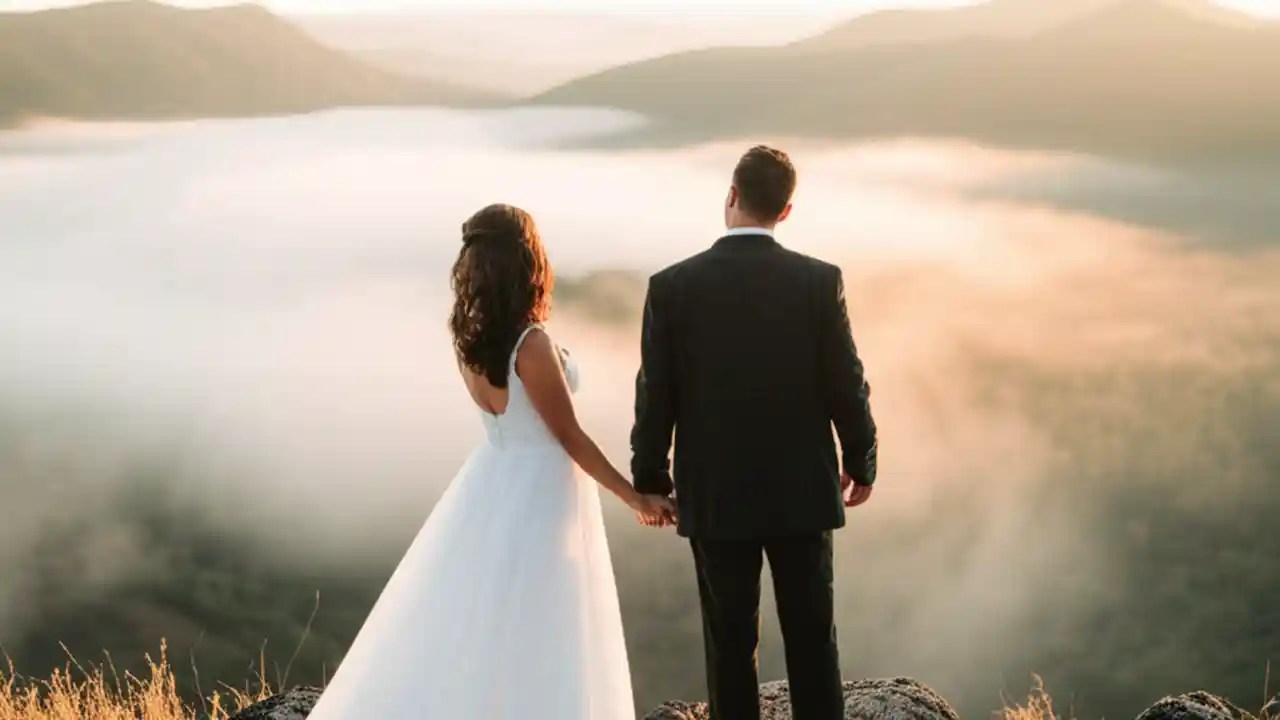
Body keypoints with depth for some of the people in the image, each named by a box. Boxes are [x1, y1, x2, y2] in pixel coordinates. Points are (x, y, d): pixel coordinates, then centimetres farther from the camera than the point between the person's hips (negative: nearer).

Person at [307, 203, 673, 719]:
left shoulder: (470, 335, 1)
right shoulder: (532, 345, -21)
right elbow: (569, 436, -14)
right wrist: (634, 496, -7)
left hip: (490, 482, 8)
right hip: (539, 492, -7)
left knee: (465, 629, 16)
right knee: (528, 643, 2)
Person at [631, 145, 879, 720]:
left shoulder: (672, 286, -9)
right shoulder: (820, 281, -9)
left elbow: (655, 398, -5)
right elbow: (846, 385, -4)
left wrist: (651, 482, 8)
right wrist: (861, 463, 12)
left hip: (715, 496, 0)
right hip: (801, 491, 1)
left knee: (730, 642, 8)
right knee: (812, 639, 10)